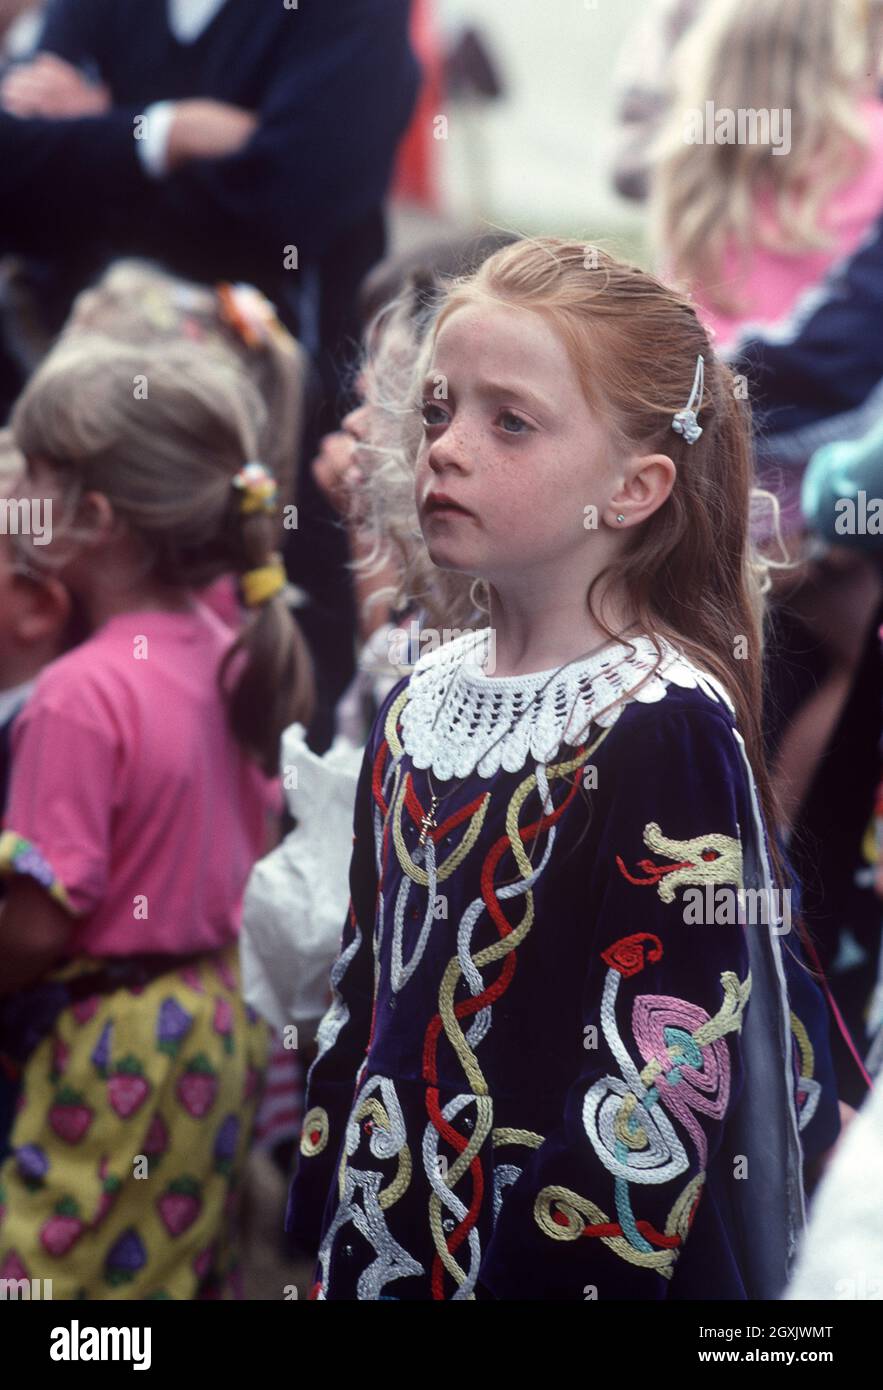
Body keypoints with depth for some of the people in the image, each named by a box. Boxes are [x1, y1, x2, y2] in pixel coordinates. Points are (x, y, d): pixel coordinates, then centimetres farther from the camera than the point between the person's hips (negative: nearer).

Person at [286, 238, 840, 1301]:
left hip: (561, 1263, -6)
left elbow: (661, 1084, -19)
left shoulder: (669, 732, -16)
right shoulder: (420, 701, 6)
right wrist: (321, 1236, 12)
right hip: (376, 1253, 6)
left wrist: (547, 1276, -21)